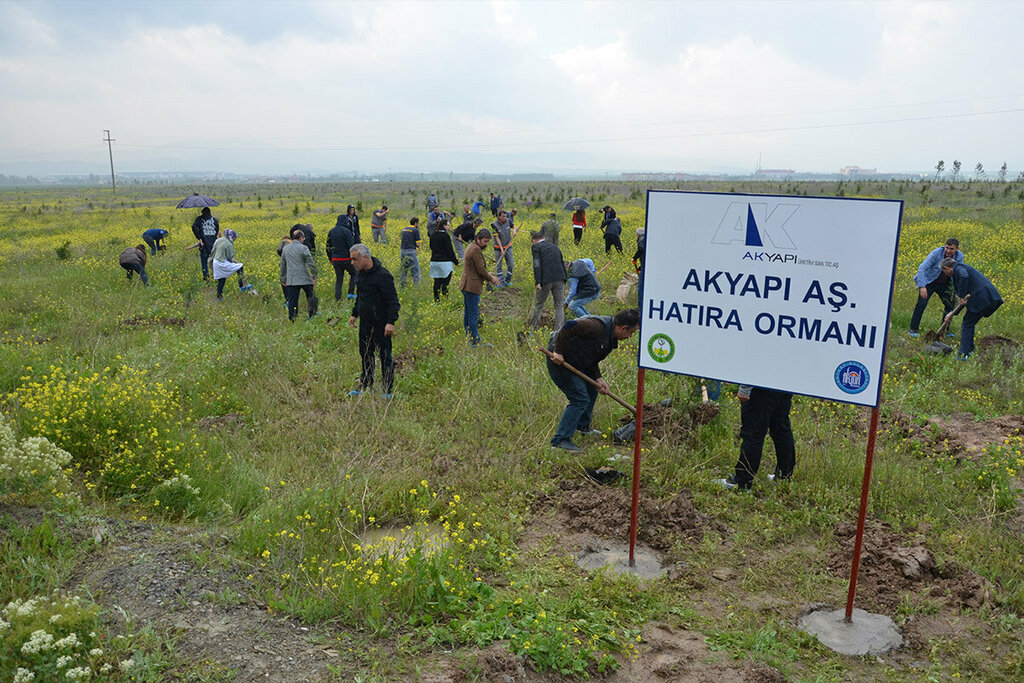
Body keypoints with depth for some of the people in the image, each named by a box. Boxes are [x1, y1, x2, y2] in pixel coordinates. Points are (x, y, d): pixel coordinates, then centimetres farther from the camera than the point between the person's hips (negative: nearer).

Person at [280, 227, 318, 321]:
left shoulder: (285, 248, 10)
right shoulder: (303, 248, -8)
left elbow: (282, 264, 16)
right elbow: (311, 263, -12)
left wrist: (283, 278, 23)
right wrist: (314, 276, -5)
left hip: (291, 280, 4)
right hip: (305, 279, -4)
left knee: (292, 300, 5)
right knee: (311, 297, 12)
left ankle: (291, 319, 1)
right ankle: (312, 315, 12)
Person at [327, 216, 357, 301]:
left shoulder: (331, 231, 8)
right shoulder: (346, 231, -11)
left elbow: (328, 247, 13)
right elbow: (351, 246, -14)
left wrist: (330, 259, 21)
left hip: (335, 259, 5)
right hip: (346, 259, -5)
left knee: (338, 279, 11)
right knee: (354, 274, 16)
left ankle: (337, 298, 6)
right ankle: (350, 293, 9)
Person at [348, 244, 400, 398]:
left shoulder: (383, 275, -18)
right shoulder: (361, 273, 8)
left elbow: (393, 301, -18)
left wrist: (391, 322, -24)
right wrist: (354, 314, 23)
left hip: (380, 324, -8)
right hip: (364, 323, 8)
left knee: (385, 357, 2)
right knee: (365, 354, 16)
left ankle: (388, 391, 12)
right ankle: (365, 387, 30)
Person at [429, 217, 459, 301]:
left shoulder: (433, 235, 8)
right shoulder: (446, 236, -12)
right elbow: (450, 250, -12)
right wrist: (456, 261, -4)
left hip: (434, 260, 6)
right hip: (444, 262, -6)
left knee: (437, 281, 9)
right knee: (446, 280, 8)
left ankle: (436, 298, 10)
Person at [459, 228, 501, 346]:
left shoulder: (471, 246, 14)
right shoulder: (476, 250, -19)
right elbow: (480, 269, -17)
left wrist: (488, 274, 12)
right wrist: (491, 279, -2)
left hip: (466, 286, 11)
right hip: (472, 287, -11)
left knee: (468, 313, 15)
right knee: (474, 315, -6)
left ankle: (469, 338, 24)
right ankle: (475, 341, -1)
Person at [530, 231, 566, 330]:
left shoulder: (536, 247, 4)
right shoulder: (555, 247, 23)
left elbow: (537, 265, -9)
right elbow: (563, 265, 22)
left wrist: (537, 282, -15)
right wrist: (564, 283, 24)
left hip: (546, 280, -4)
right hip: (559, 279, 4)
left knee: (538, 305, 12)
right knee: (559, 306, 10)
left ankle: (532, 327, 23)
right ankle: (558, 330, 6)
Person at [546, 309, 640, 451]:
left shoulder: (611, 338, 9)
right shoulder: (599, 326, -25)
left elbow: (592, 359, 11)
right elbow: (569, 327, -31)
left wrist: (598, 378, -3)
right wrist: (558, 352, -29)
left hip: (575, 363, 11)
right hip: (559, 360, -11)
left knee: (592, 390, 23)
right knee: (580, 399, -11)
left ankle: (583, 426, 40)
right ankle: (560, 439, -7)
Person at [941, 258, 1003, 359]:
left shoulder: (958, 267, 1)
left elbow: (964, 276, -27)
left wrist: (961, 297, -19)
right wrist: (952, 313, 30)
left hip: (982, 297, -9)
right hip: (991, 297, 9)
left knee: (967, 324, -2)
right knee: (970, 323, 21)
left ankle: (963, 354, -4)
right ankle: (970, 350, 26)